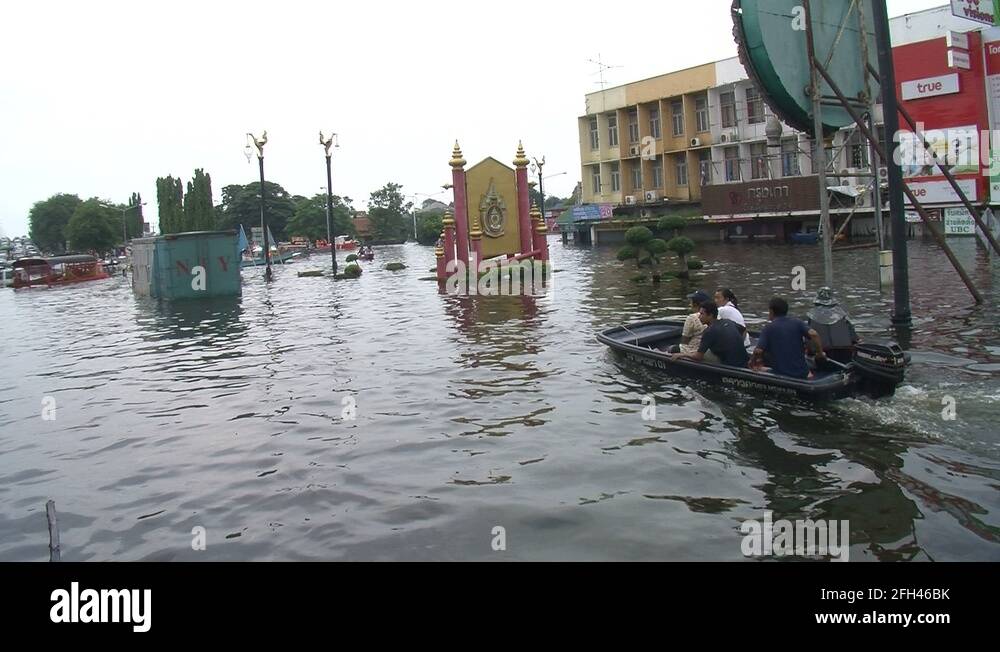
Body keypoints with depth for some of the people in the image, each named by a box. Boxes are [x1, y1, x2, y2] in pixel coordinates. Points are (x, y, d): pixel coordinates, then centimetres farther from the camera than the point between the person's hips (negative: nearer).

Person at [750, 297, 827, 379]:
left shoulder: (768, 328, -4)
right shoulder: (797, 322, 2)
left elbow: (758, 351, -14)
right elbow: (813, 334, -15)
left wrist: (753, 362, 6)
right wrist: (820, 353, -1)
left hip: (779, 374, -2)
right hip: (801, 374, 2)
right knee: (809, 376, 34)